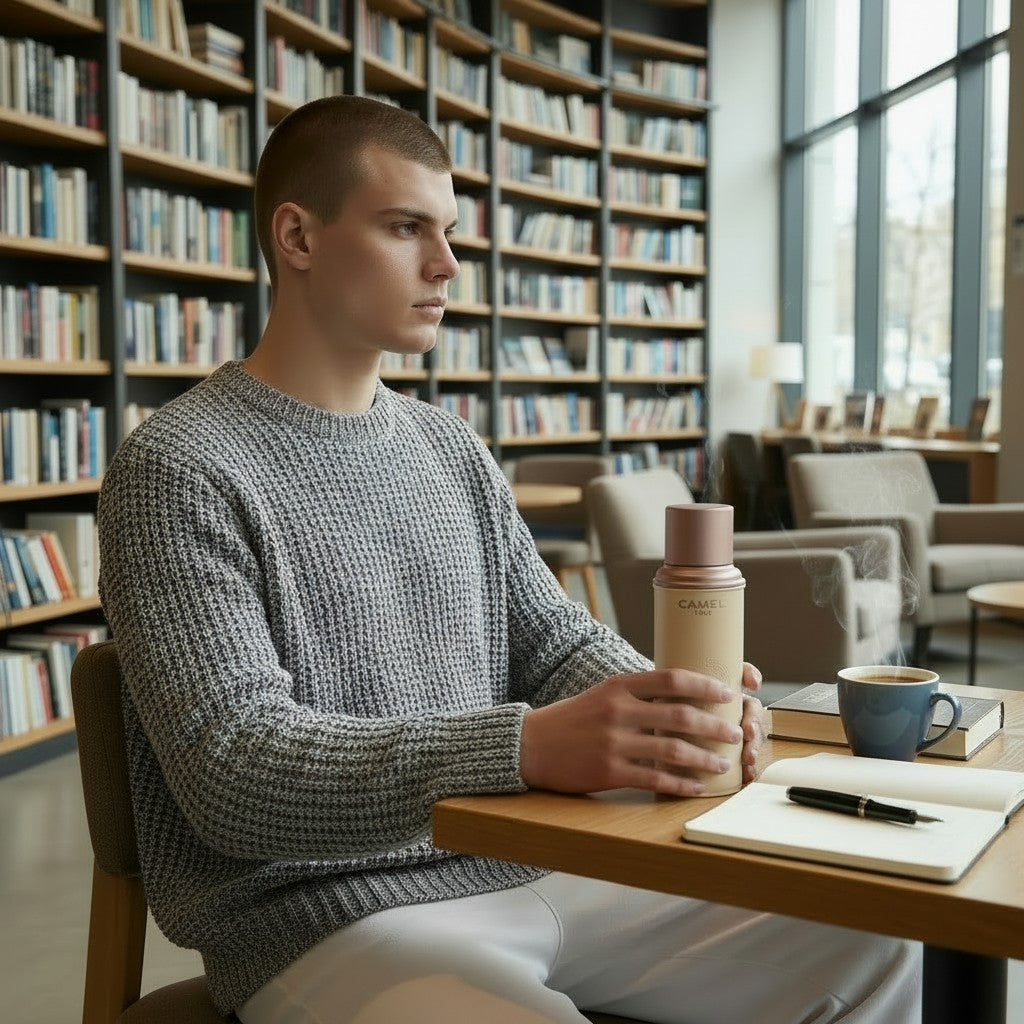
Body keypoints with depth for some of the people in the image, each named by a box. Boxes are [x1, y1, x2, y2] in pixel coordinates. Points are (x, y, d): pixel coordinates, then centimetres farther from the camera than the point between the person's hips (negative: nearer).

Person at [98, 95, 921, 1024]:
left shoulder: (453, 449, 11)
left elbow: (554, 636, 12)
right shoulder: (178, 472, -11)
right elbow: (232, 764, -21)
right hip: (325, 918, -7)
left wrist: (667, 707, -11)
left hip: (520, 871, 7)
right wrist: (527, 747, -33)